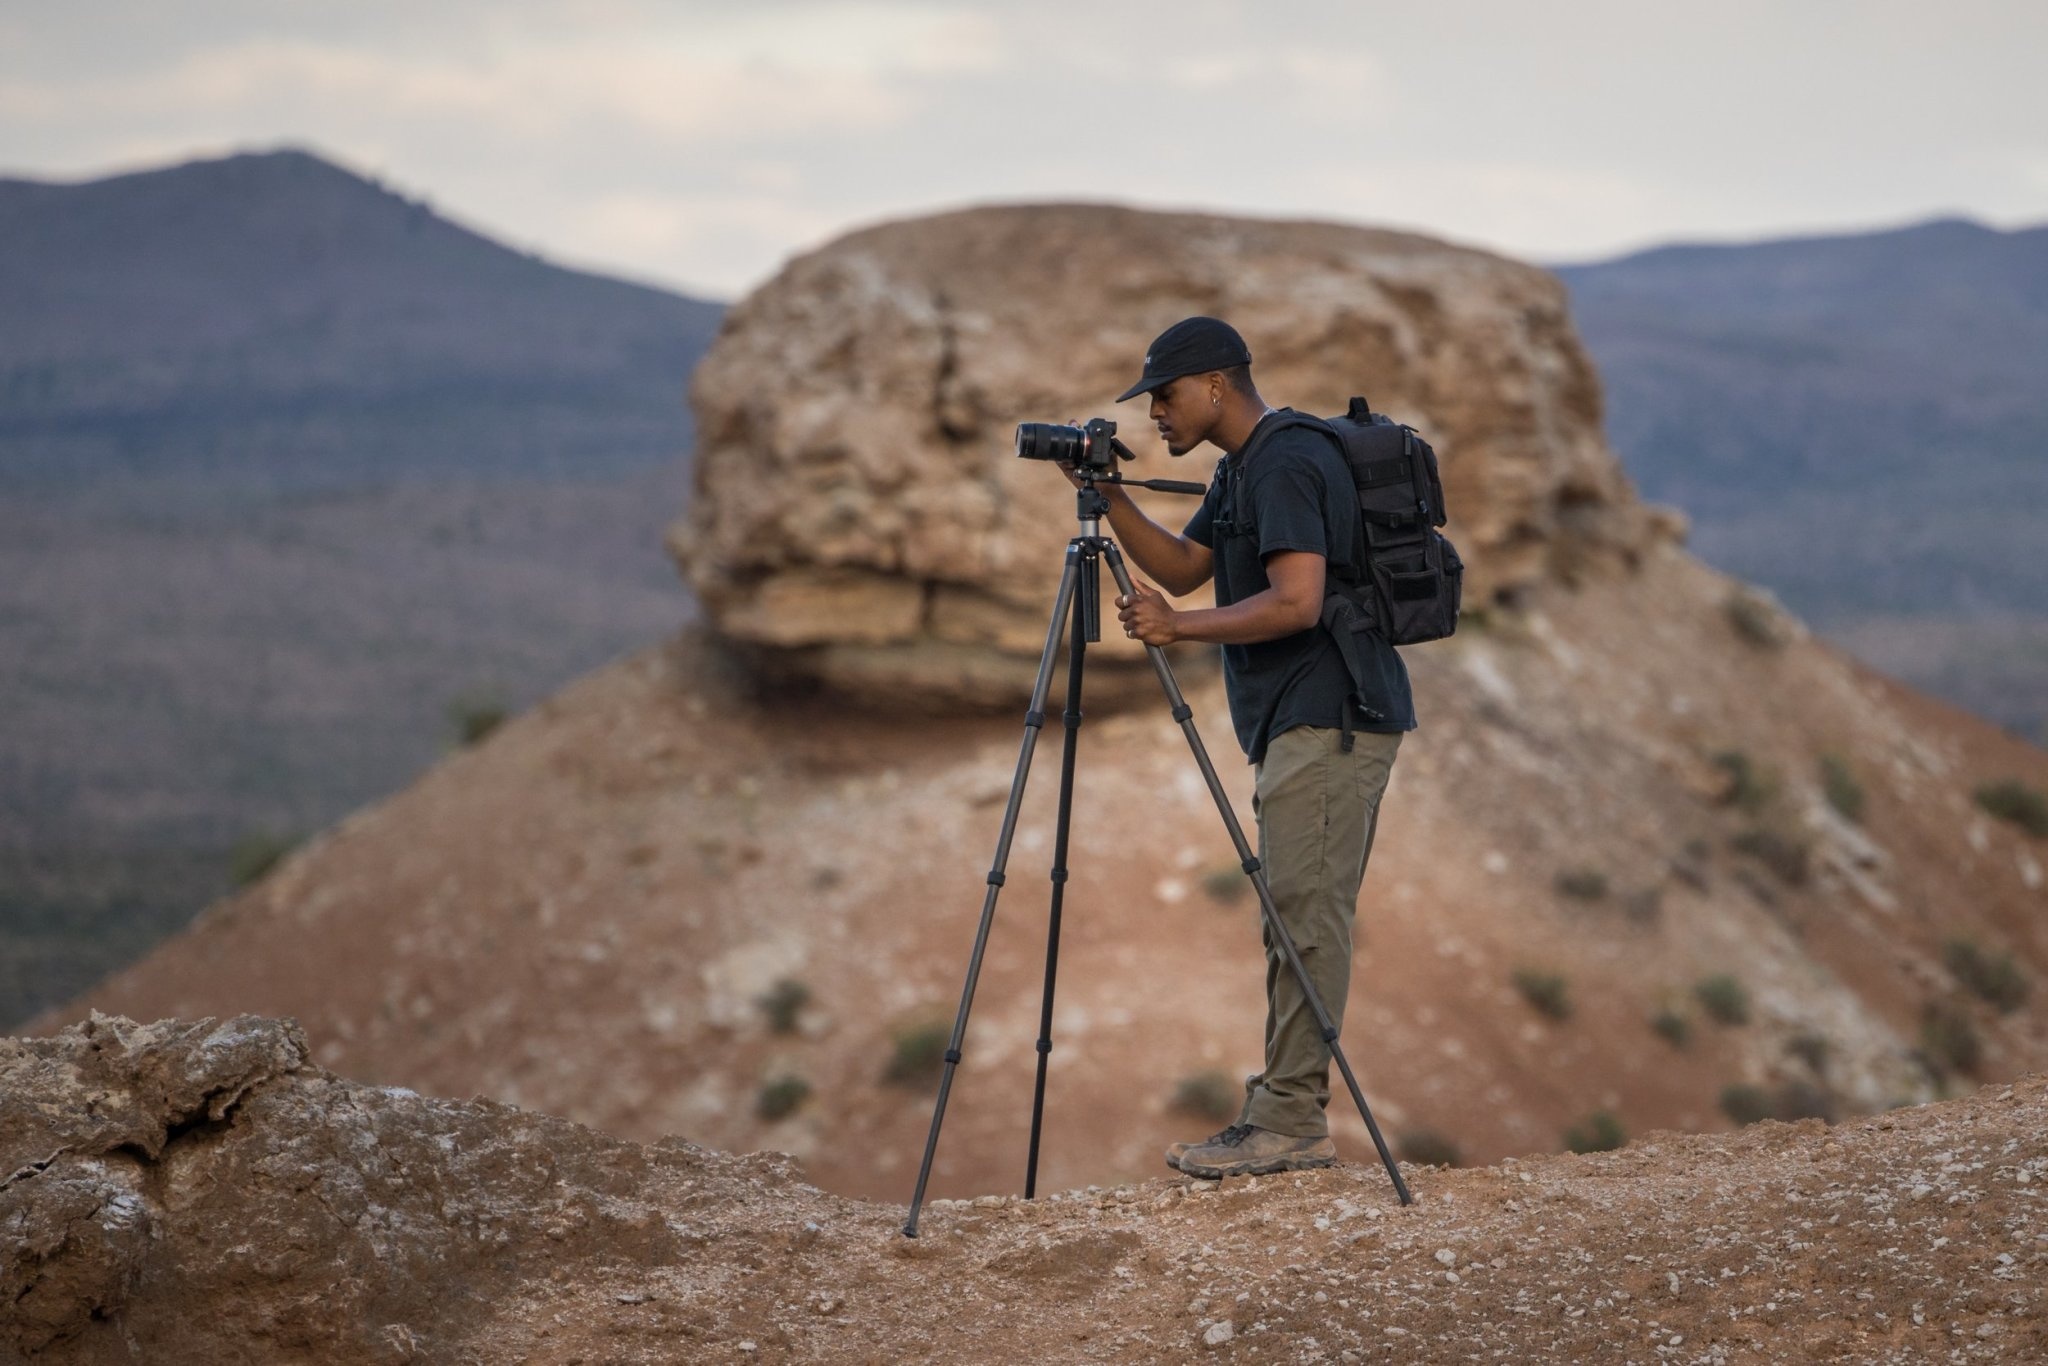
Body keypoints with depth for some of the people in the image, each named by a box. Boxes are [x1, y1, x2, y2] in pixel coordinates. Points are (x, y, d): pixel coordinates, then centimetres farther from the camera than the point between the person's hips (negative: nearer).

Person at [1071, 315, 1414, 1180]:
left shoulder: (1285, 464, -15)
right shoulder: (1242, 469, 18)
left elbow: (1296, 601, -24)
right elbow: (1182, 567, 23)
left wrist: (1179, 628, -18)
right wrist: (1108, 496, 10)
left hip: (1329, 719, -11)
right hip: (1297, 723, 11)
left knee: (1303, 914, -10)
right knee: (1300, 918, 9)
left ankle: (1291, 1123, -10)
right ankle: (1284, 1112, 11)